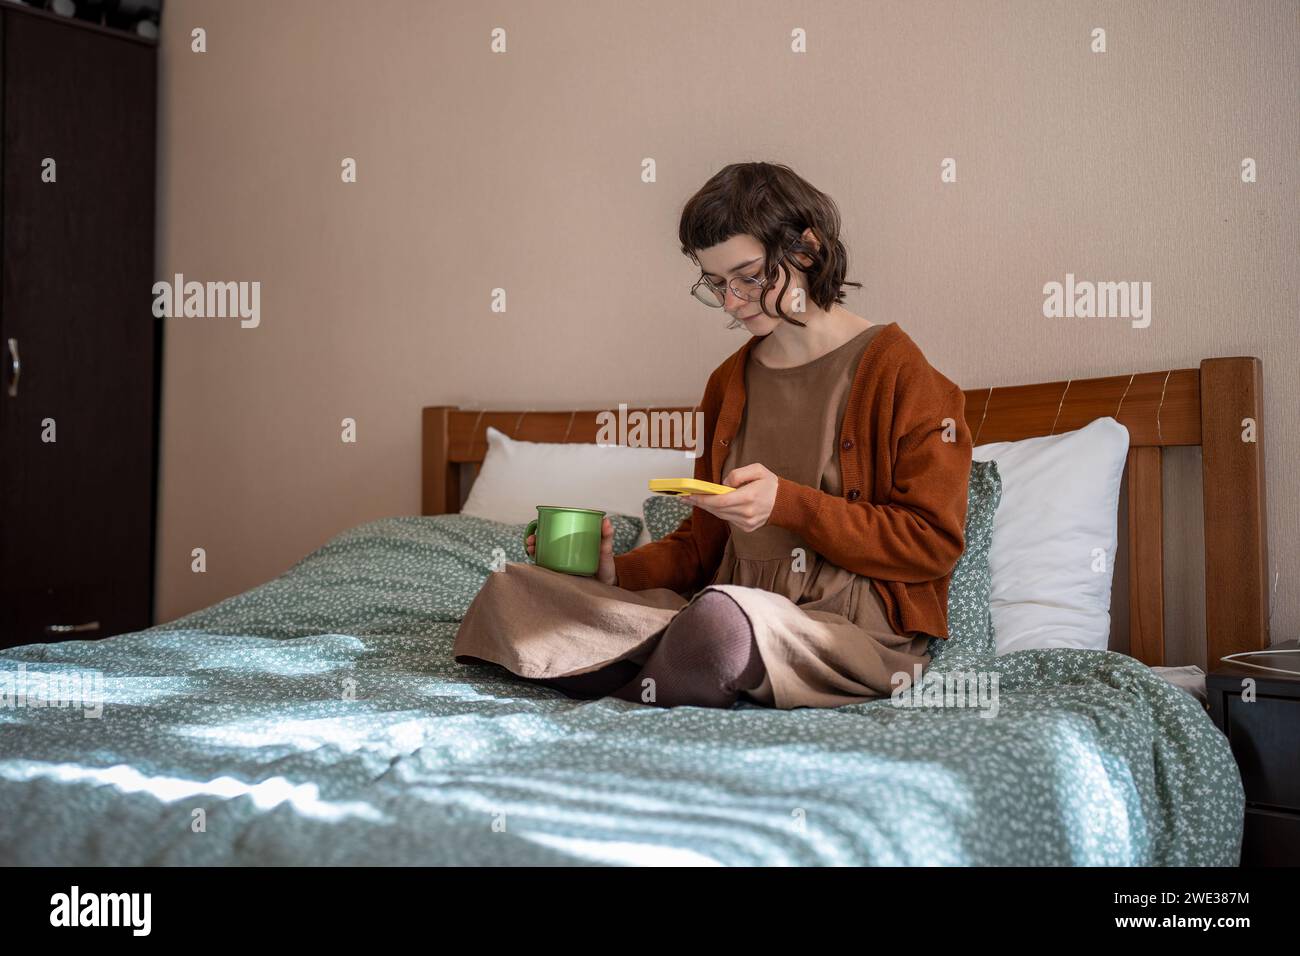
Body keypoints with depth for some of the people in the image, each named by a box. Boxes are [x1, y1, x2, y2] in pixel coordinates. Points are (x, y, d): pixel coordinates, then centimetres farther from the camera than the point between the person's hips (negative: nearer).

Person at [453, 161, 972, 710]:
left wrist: (789, 504, -17)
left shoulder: (895, 370, -3)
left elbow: (935, 541, -8)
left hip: (855, 626, -5)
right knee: (509, 591, -7)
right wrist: (617, 572, -1)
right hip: (736, 606, 6)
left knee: (723, 616, -41)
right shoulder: (730, 381, 16)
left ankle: (626, 692, -10)